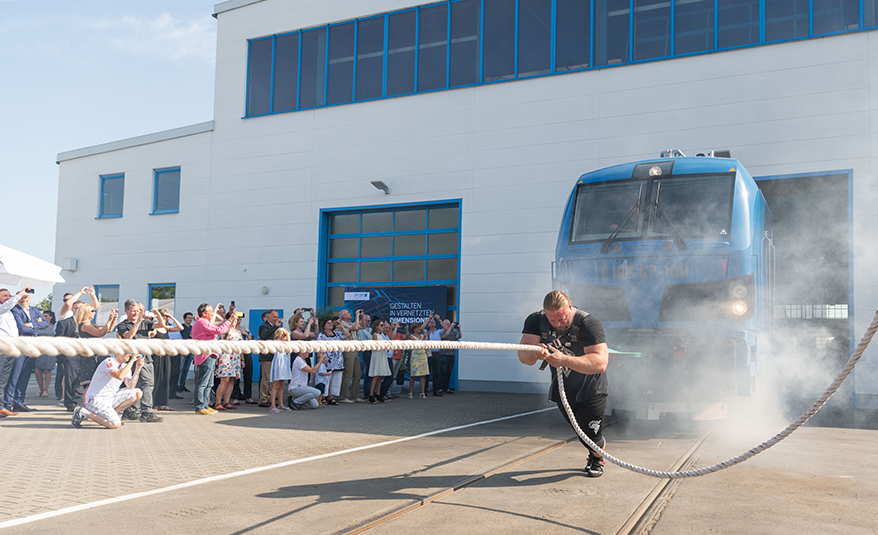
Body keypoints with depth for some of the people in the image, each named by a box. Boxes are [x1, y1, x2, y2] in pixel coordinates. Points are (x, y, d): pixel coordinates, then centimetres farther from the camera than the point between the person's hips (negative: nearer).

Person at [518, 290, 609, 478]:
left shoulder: (588, 323, -29)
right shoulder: (536, 320, -16)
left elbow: (600, 362, -40)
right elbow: (523, 355, -26)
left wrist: (565, 360, -52)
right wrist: (534, 354, -50)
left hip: (590, 390, -4)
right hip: (561, 389, 4)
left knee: (592, 436, 0)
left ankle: (598, 459, 35)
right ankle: (599, 444, 52)